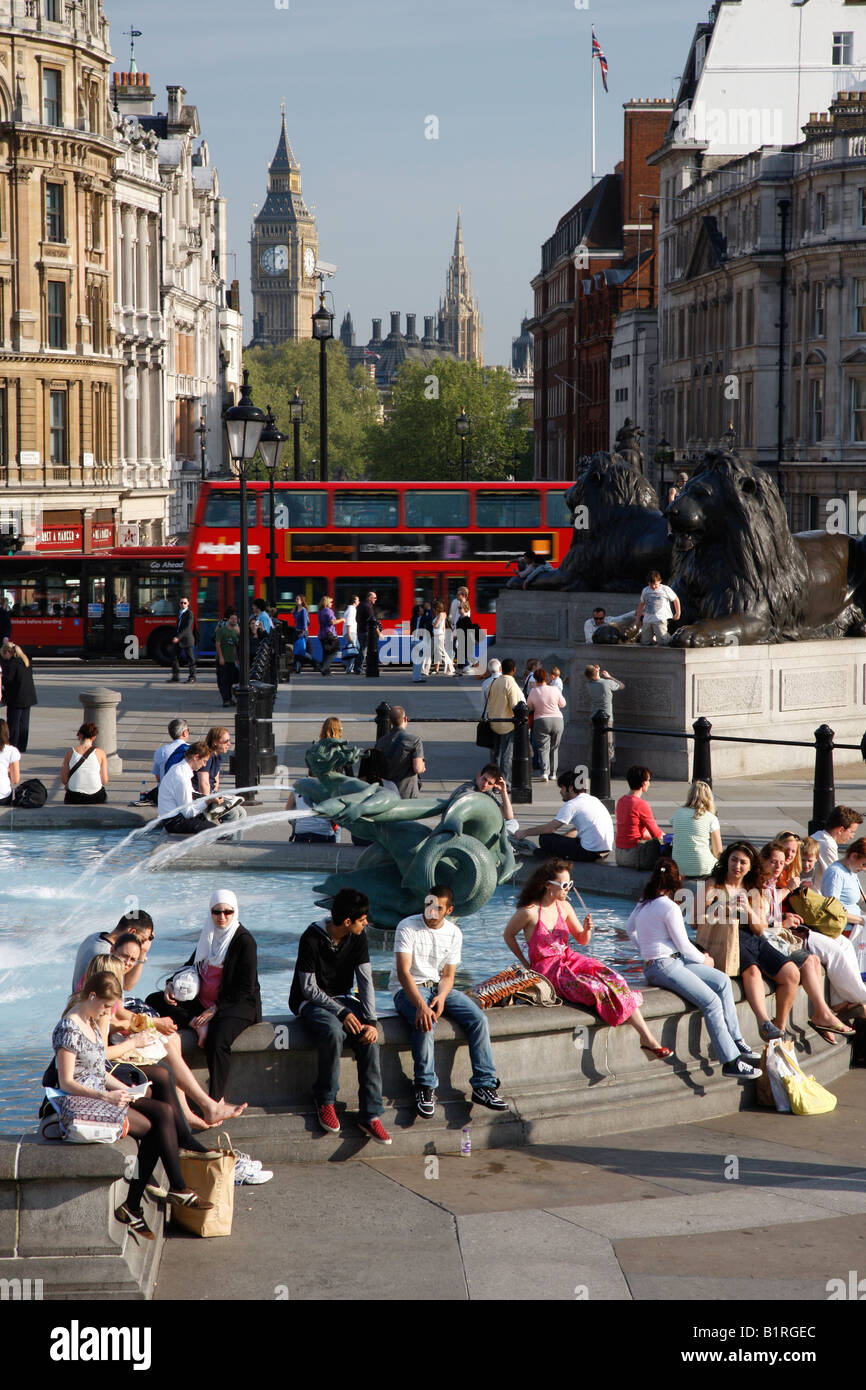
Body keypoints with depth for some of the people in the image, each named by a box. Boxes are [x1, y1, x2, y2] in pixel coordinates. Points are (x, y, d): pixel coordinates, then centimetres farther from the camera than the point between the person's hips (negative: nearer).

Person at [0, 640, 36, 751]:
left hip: (17, 698, -8)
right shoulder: (26, 661, 10)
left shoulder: (12, 662, -15)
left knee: (13, 722, 0)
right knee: (24, 722, 12)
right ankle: (22, 747, 16)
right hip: (28, 697, 8)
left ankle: (13, 746, 2)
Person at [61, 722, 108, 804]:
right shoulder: (100, 753, -3)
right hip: (96, 799, 0)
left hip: (74, 800, 0)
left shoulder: (70, 752, -1)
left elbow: (63, 780, 1)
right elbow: (105, 781, -2)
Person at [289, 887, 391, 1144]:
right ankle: (325, 1100, -16)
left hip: (342, 998, 5)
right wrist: (341, 1012, -26)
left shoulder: (357, 938, -3)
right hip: (311, 1001, -5)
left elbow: (365, 981, -6)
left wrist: (371, 1021, -18)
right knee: (333, 1031, -37)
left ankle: (370, 1114, -23)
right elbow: (309, 988, -17)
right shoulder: (312, 939, -19)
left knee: (369, 1037, -25)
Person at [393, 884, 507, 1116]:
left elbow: (448, 975, 5)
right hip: (407, 989, -5)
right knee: (426, 1023, -36)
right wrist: (421, 1005, -33)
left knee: (479, 1019, -16)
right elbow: (403, 972, -20)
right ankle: (425, 1087, -24)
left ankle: (484, 1085, -14)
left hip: (438, 987, 5)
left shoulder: (454, 933, 3)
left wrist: (441, 997, -19)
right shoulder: (407, 927, -12)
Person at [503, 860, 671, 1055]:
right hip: (547, 971, -5)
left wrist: (587, 930, -8)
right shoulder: (529, 912, -13)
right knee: (597, 989, -29)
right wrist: (525, 964, 5)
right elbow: (508, 935, 3)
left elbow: (582, 940, 15)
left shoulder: (564, 907, 7)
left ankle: (647, 1037, -25)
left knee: (613, 979, -21)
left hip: (569, 960, 6)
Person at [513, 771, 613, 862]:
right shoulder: (593, 800, 17)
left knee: (545, 838, -7)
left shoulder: (571, 805, -10)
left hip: (590, 852, -9)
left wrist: (525, 832, 0)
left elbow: (549, 828, -11)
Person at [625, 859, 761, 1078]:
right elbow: (683, 945, -11)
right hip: (664, 967, -10)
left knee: (722, 981, 6)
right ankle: (730, 1062, -20)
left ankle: (735, 1041, 3)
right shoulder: (669, 907, -16)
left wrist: (646, 950, 34)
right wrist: (703, 960, 6)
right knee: (712, 1002, -17)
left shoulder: (644, 904, 9)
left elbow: (630, 928, 25)